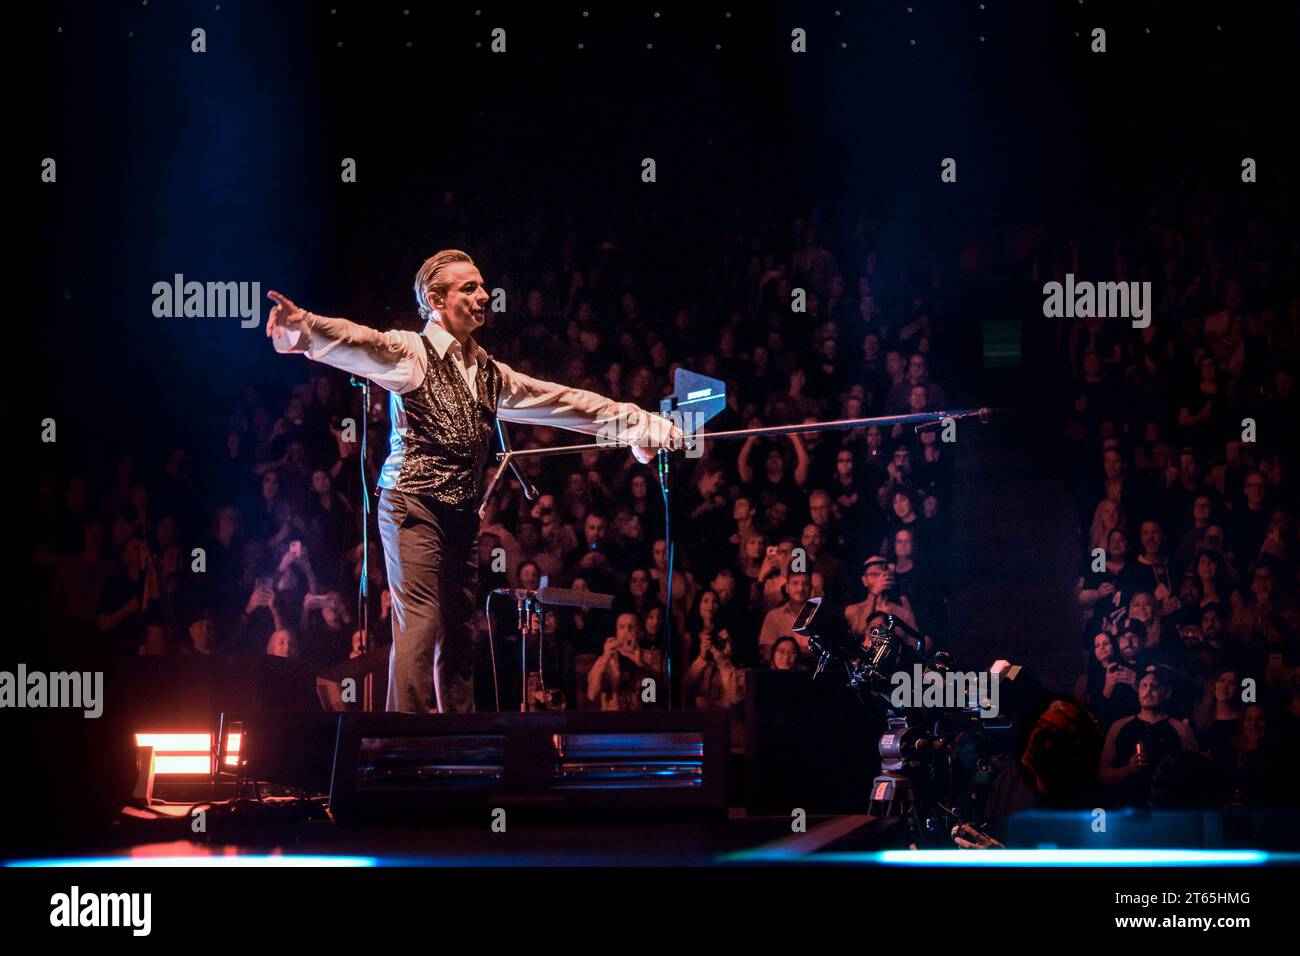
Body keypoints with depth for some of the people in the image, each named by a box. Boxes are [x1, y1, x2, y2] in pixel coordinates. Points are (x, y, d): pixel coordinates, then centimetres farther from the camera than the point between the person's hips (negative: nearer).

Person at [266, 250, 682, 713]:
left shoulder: (490, 374, 18)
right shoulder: (412, 353, -2)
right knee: (420, 624, -16)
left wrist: (639, 422, 22)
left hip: (462, 516, 7)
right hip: (414, 505, -7)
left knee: (459, 632, 6)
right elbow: (358, 344, -21)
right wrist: (303, 325, -42)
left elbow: (563, 401, 23)